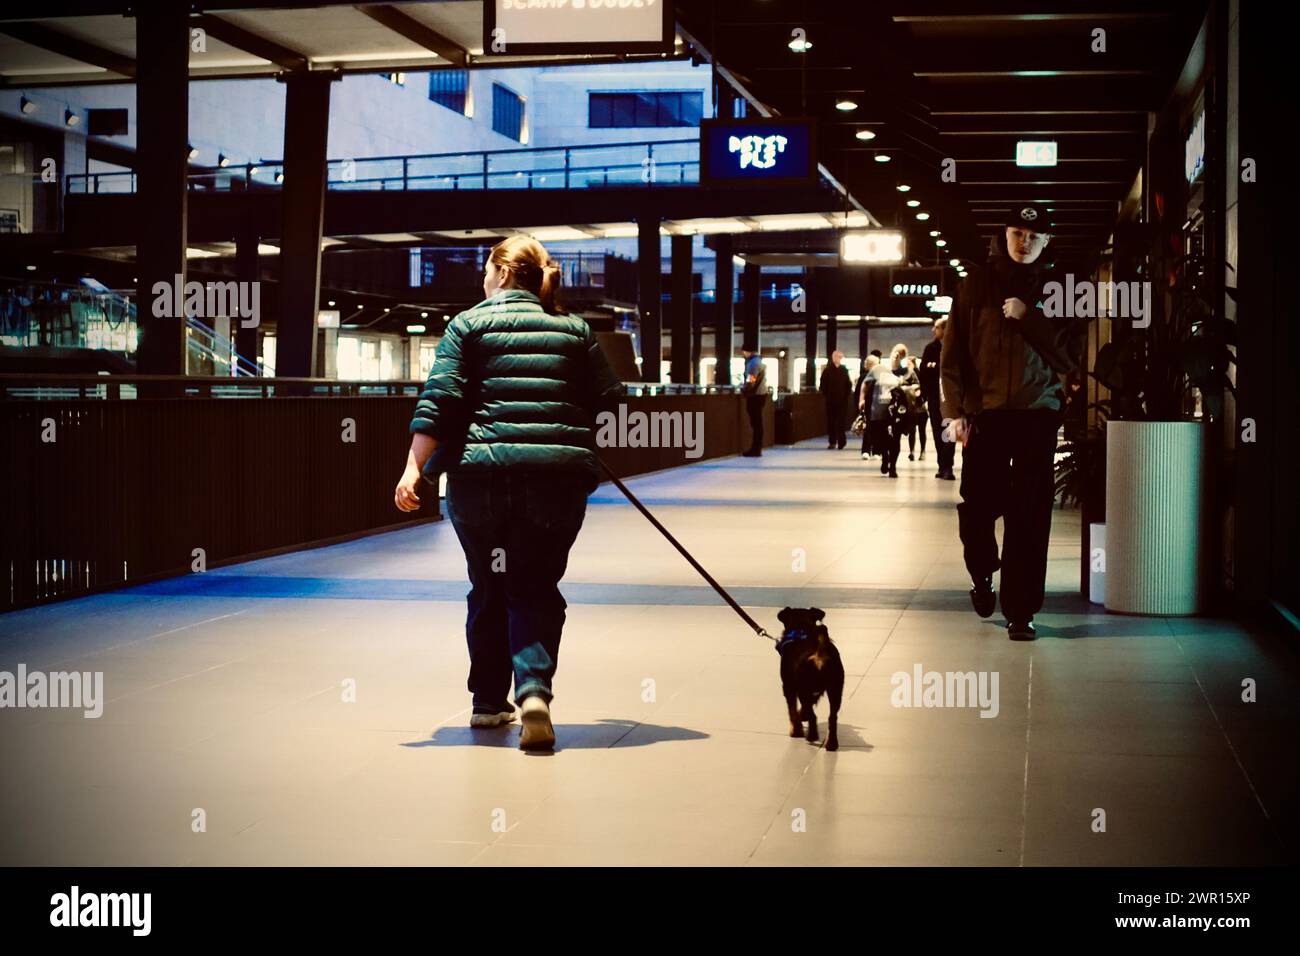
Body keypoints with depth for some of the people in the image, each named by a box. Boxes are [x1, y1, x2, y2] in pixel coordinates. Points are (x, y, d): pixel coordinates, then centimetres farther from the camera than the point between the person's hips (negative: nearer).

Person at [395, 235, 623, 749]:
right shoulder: (575, 330, 13)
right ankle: (533, 689, -16)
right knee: (536, 589, 7)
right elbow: (611, 402, 12)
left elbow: (438, 402, -5)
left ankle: (488, 701, 24)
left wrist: (414, 468, -8)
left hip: (482, 474, -1)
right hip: (558, 476, 1)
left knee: (488, 588, 15)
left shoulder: (468, 324, 7)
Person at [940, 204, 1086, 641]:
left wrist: (1028, 319, -12)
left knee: (1029, 518, -3)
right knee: (977, 506, -1)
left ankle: (1020, 610, 4)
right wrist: (956, 409, -5)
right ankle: (982, 575, 29)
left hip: (1037, 413, 0)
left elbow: (1071, 354, -2)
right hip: (983, 413, 0)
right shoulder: (978, 285, 7)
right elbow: (953, 351, 3)